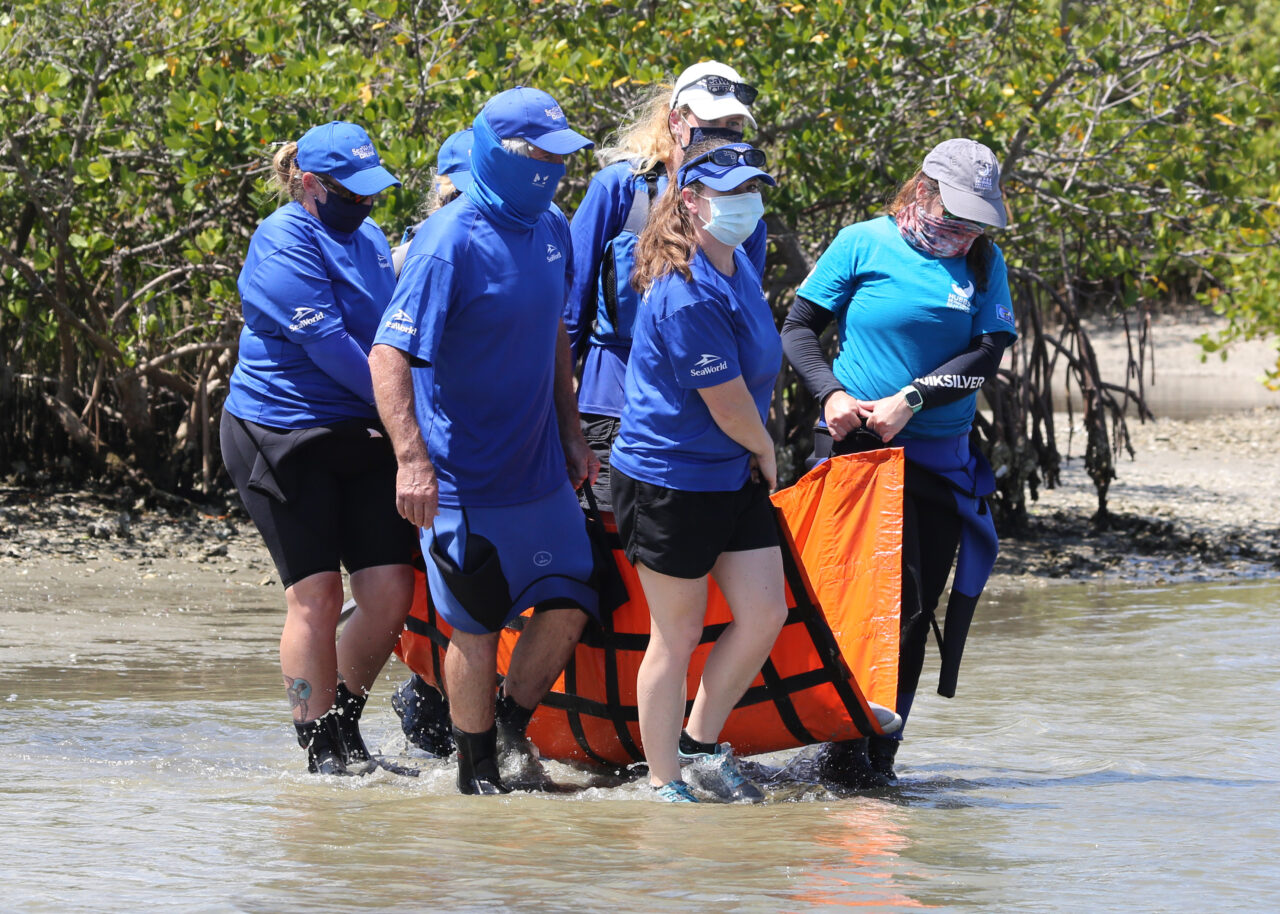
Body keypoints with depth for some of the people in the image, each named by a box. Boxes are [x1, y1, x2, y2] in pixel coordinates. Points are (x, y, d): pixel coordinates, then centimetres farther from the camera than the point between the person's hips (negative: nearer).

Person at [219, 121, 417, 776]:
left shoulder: (368, 237, 15)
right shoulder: (284, 244, -11)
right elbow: (326, 341, -18)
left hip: (360, 437, 7)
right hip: (283, 441, -7)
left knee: (391, 592, -2)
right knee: (316, 594, -7)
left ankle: (345, 728, 15)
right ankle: (322, 753, 2)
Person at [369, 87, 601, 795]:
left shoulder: (551, 230, 5)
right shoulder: (450, 243, -19)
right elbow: (388, 356, -23)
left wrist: (570, 433, 21)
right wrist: (412, 461, -31)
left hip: (540, 467, 7)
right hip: (466, 482, -7)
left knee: (567, 608, 4)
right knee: (476, 630, 3)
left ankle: (514, 730, 25)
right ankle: (478, 773, 19)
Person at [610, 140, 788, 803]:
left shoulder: (737, 265, 8)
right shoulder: (689, 295, -24)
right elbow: (729, 407, -20)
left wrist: (756, 459, 19)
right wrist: (765, 452, -1)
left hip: (733, 475, 9)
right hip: (671, 481, -9)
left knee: (765, 614, 5)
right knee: (677, 635, 1)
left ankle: (698, 744, 21)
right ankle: (665, 785, 12)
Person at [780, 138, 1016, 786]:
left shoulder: (983, 262, 8)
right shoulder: (864, 244, -1)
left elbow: (988, 353, -3)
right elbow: (798, 327, 2)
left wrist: (909, 400, -15)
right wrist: (831, 394, -15)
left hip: (941, 457, 4)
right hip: (856, 444, -4)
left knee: (918, 611, 3)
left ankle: (879, 757, 11)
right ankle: (848, 746, -8)